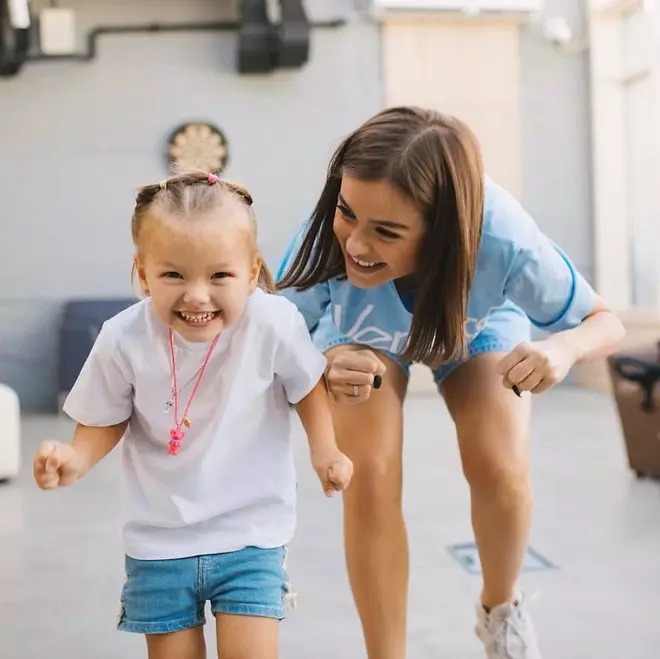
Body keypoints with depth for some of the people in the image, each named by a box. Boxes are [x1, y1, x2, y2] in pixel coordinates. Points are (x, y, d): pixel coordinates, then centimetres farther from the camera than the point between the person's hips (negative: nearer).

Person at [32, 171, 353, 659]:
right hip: (160, 540, 2)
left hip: (250, 534, -1)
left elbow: (307, 386, 0)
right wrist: (78, 459, -19)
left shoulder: (275, 323, -21)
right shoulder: (124, 340, -18)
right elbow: (107, 419, -1)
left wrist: (325, 450, -9)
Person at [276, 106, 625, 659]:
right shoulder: (330, 234, -42)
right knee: (370, 481, -18)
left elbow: (605, 321, -26)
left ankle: (501, 608, 18)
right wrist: (323, 366, -52)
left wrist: (565, 346, -50)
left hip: (479, 323, 0)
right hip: (363, 330, 0)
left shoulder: (501, 236, -42)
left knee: (501, 471, -16)